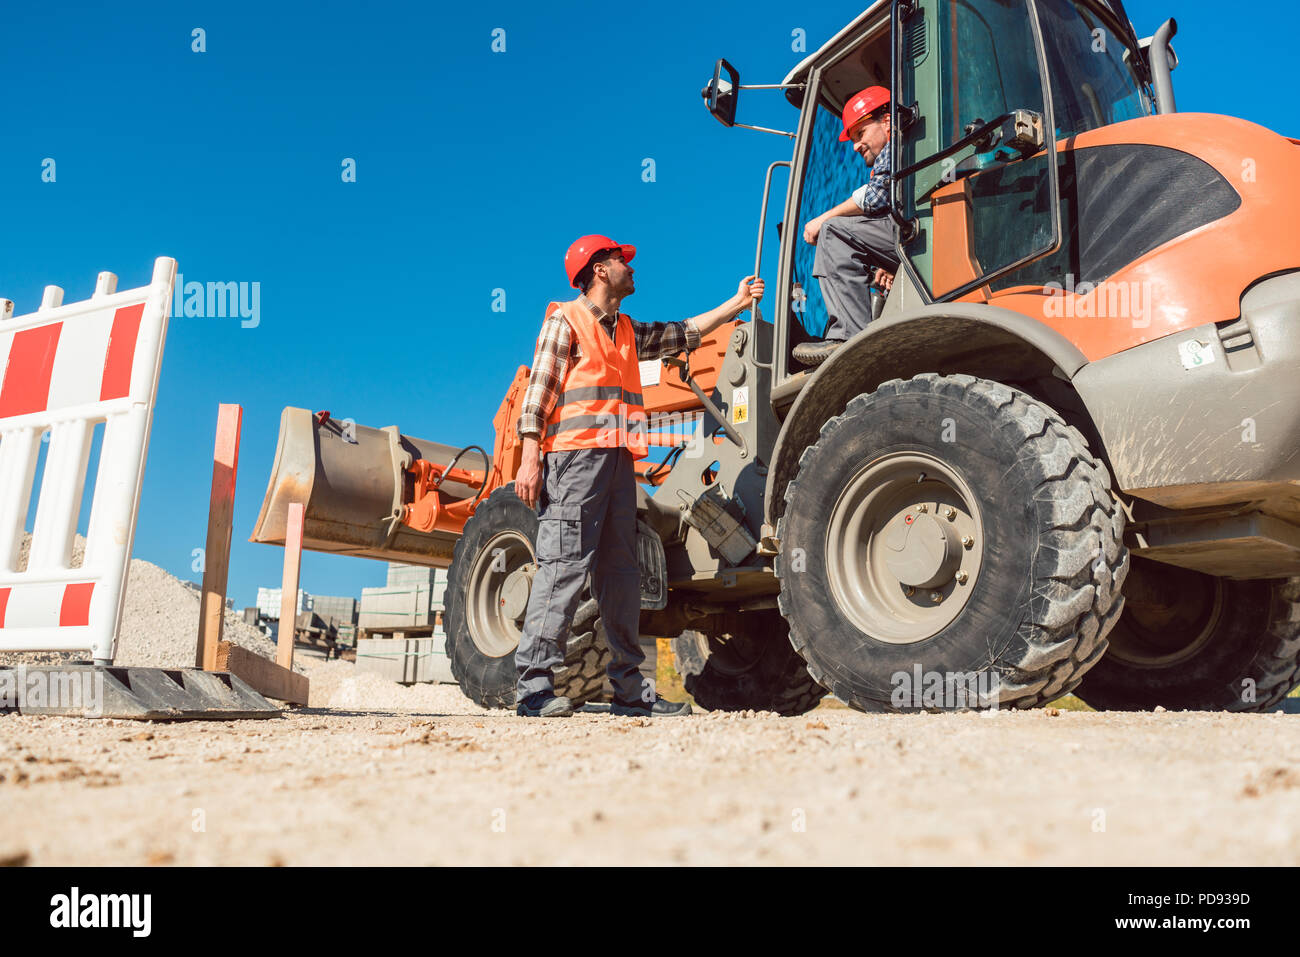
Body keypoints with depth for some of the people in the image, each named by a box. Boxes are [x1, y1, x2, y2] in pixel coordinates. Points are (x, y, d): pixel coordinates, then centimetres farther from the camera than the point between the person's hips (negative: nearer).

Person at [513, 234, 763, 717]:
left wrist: (736, 304, 32)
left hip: (618, 459, 8)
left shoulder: (628, 331, 25)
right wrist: (530, 459, -14)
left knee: (620, 572, 5)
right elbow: (539, 389, -4)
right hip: (575, 455, -8)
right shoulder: (566, 319, 3)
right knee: (563, 565, -13)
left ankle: (629, 689, 9)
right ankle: (533, 686, -11)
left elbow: (682, 334, 32)